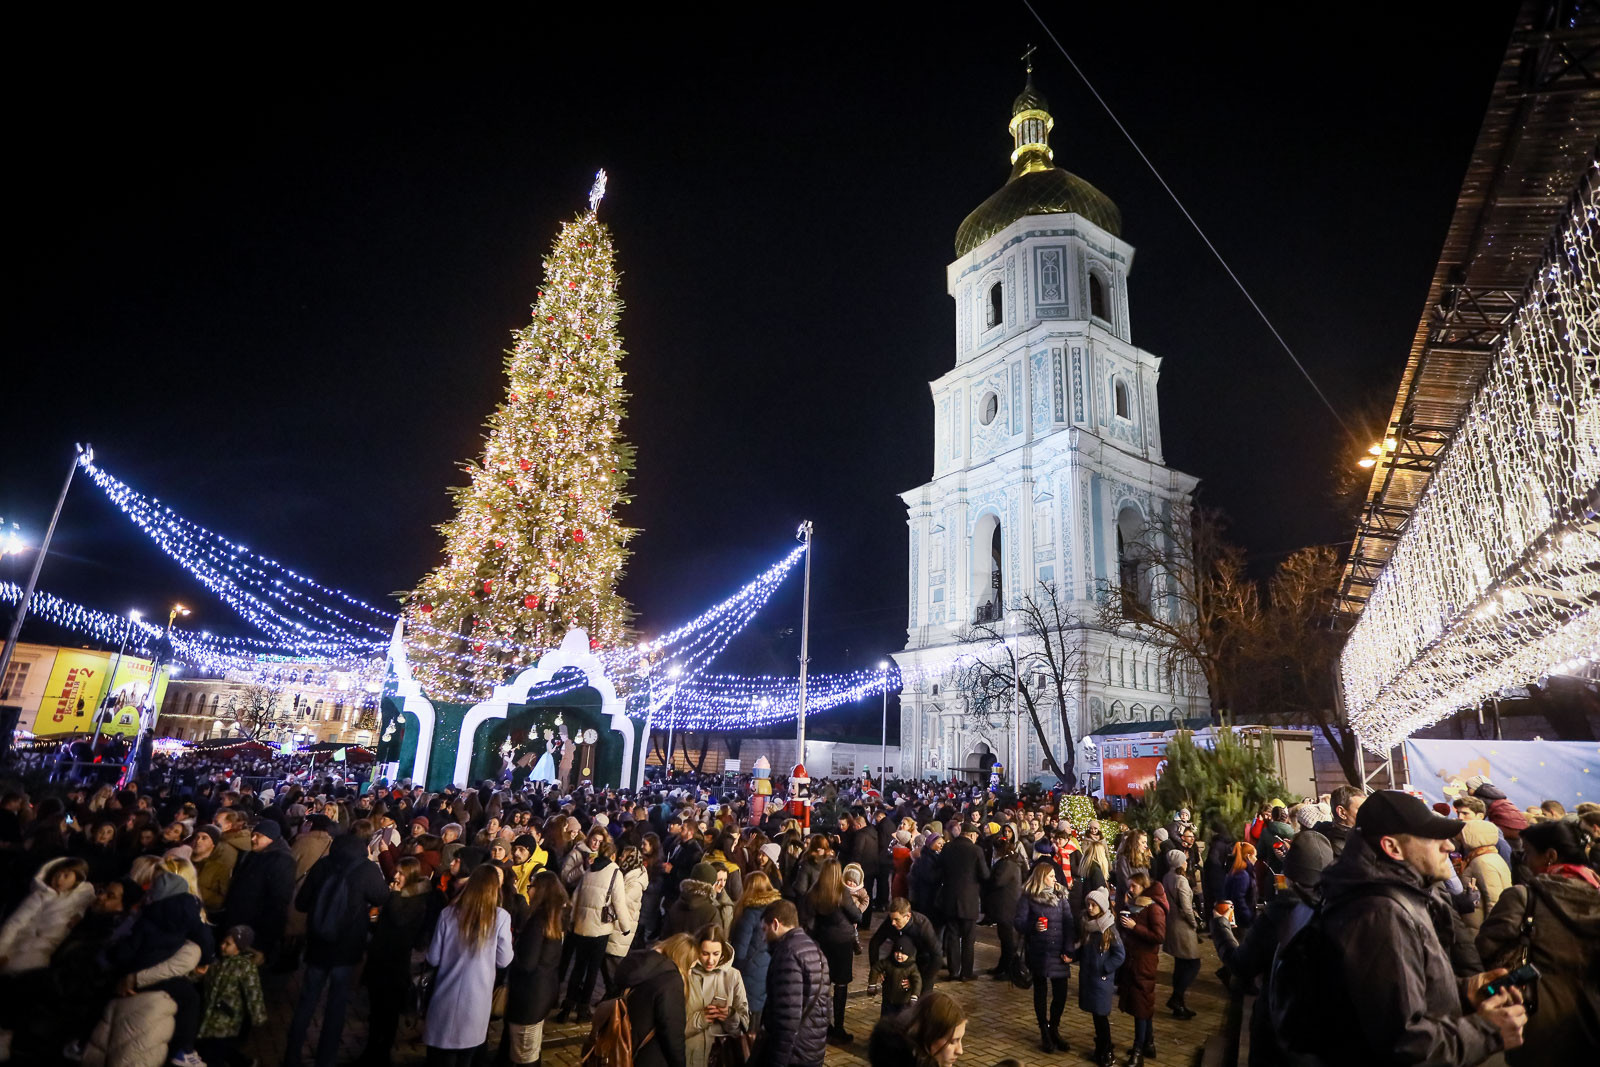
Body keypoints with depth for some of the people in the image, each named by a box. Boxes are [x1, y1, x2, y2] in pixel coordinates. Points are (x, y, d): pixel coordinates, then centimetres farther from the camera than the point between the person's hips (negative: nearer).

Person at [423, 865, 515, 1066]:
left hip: (446, 1000, 1)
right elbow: (503, 960, -6)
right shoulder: (501, 917, -13)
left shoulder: (449, 913, -7)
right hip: (476, 1002, -1)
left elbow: (433, 959, -1)